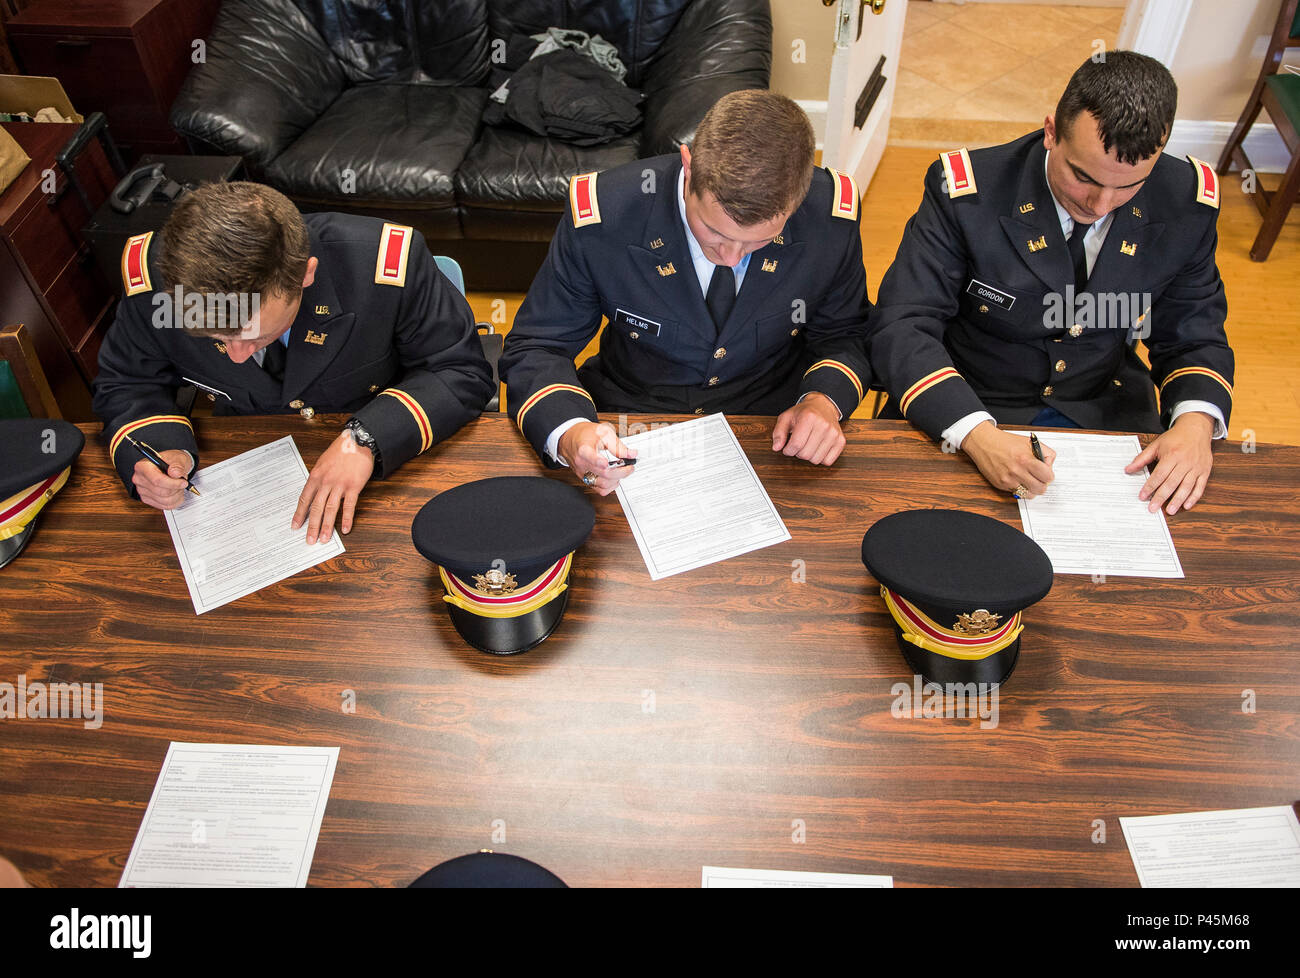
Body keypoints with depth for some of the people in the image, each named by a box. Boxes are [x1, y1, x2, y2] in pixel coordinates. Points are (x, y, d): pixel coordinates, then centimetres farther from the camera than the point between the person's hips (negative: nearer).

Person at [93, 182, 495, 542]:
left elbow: (462, 372, -17)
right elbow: (126, 384, 0)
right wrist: (158, 449, -23)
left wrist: (366, 438, -31)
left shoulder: (385, 265, -29)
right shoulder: (152, 277, -20)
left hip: (383, 467, -1)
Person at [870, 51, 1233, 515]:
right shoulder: (967, 193, -19)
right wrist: (976, 433, -37)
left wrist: (1196, 423, -19)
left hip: (1105, 412, 4)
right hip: (969, 406, -3)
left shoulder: (1187, 203, -7)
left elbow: (1194, 337, 4)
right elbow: (902, 327, -22)